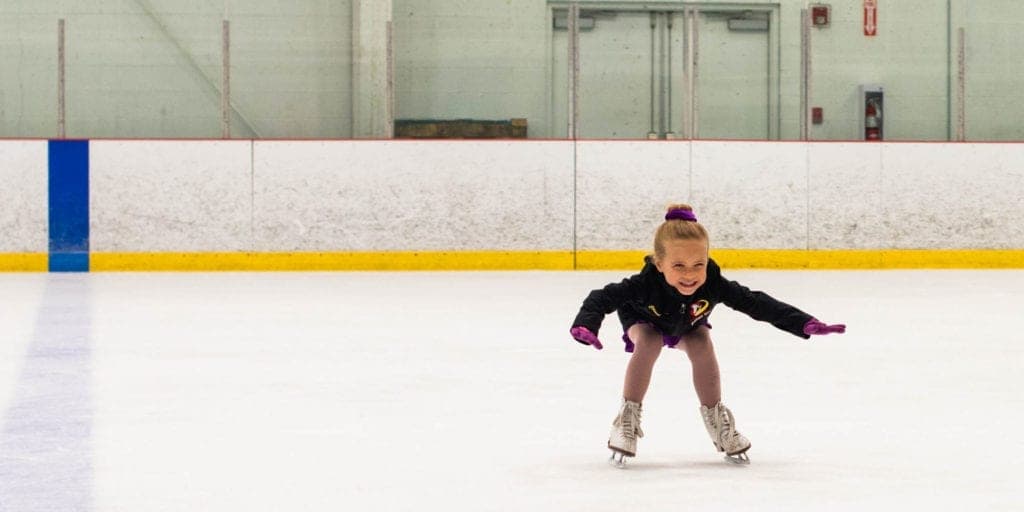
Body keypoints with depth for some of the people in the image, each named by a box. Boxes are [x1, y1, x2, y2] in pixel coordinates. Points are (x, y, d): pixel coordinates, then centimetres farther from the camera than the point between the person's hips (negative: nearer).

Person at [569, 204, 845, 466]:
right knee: (648, 345, -31)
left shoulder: (714, 285, -40)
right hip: (645, 320, -2)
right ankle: (628, 416, -16)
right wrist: (586, 324, -63)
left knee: (702, 346, -24)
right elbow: (603, 297, -42)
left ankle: (714, 416, -3)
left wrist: (805, 323, -42)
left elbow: (756, 303, -36)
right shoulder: (645, 284, -45)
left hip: (688, 325, 2)